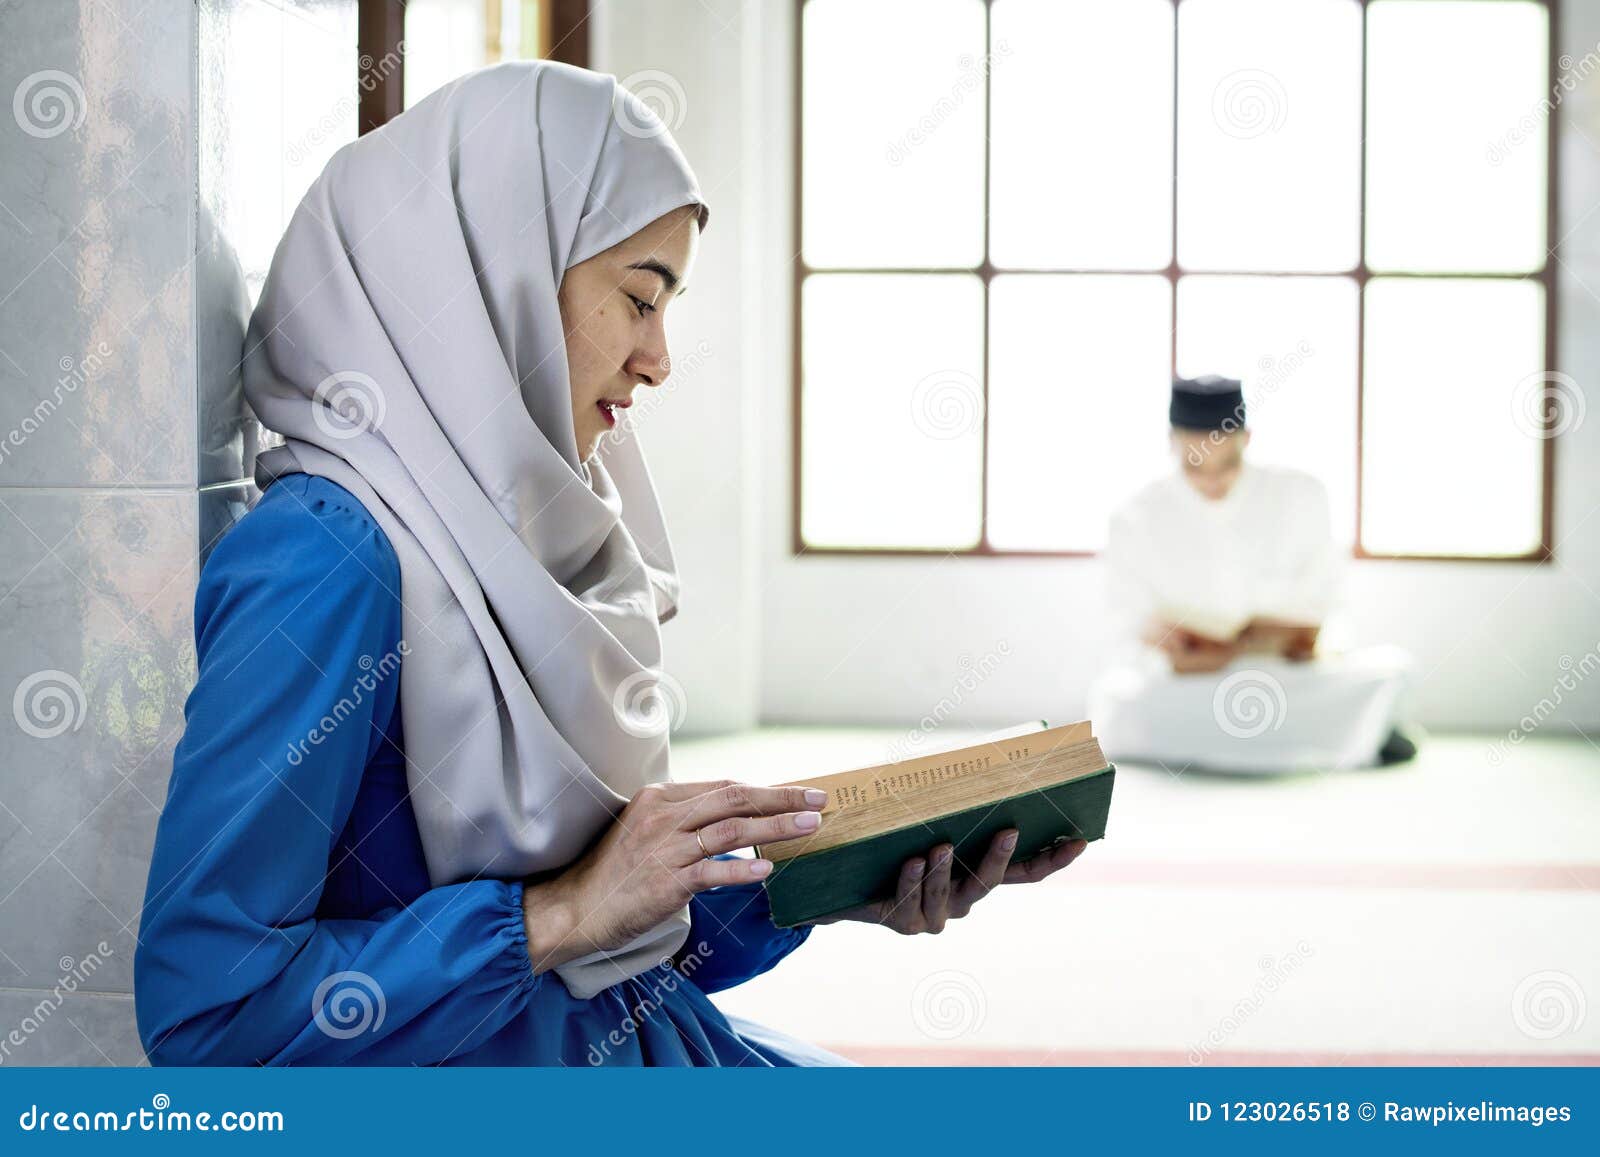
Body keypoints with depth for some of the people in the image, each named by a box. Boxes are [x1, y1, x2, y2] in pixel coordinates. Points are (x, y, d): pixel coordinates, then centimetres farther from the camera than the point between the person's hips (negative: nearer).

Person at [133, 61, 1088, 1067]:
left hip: (632, 1043, 8)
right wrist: (566, 911, -19)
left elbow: (632, 941, 12)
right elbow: (200, 1003, -22)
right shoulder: (326, 559, -17)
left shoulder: (526, 540, 8)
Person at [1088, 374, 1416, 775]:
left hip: (1284, 681, 1)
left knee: (1387, 667, -22)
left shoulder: (1300, 496, -3)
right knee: (1111, 699, -34)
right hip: (1178, 695, -1)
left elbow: (1305, 629, -2)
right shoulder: (1136, 521, -8)